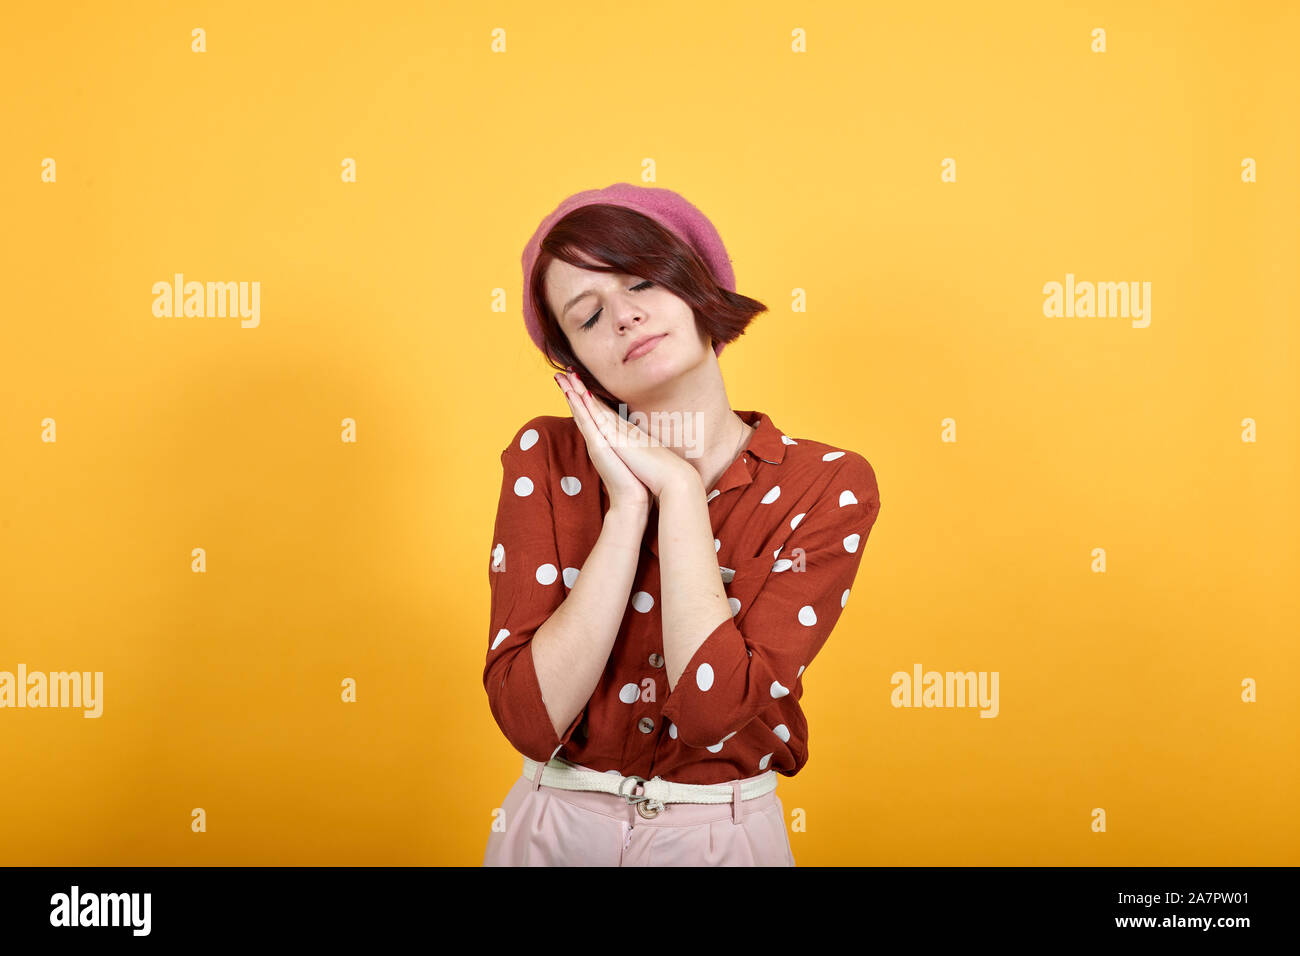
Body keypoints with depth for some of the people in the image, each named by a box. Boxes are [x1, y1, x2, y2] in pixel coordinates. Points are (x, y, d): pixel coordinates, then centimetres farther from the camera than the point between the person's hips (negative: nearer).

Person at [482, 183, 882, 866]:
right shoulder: (545, 456, -9)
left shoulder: (828, 485, -12)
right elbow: (530, 717, -18)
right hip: (553, 830, 1)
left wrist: (678, 490, -19)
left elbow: (713, 706, -22)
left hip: (723, 835, -1)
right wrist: (629, 506, -20)